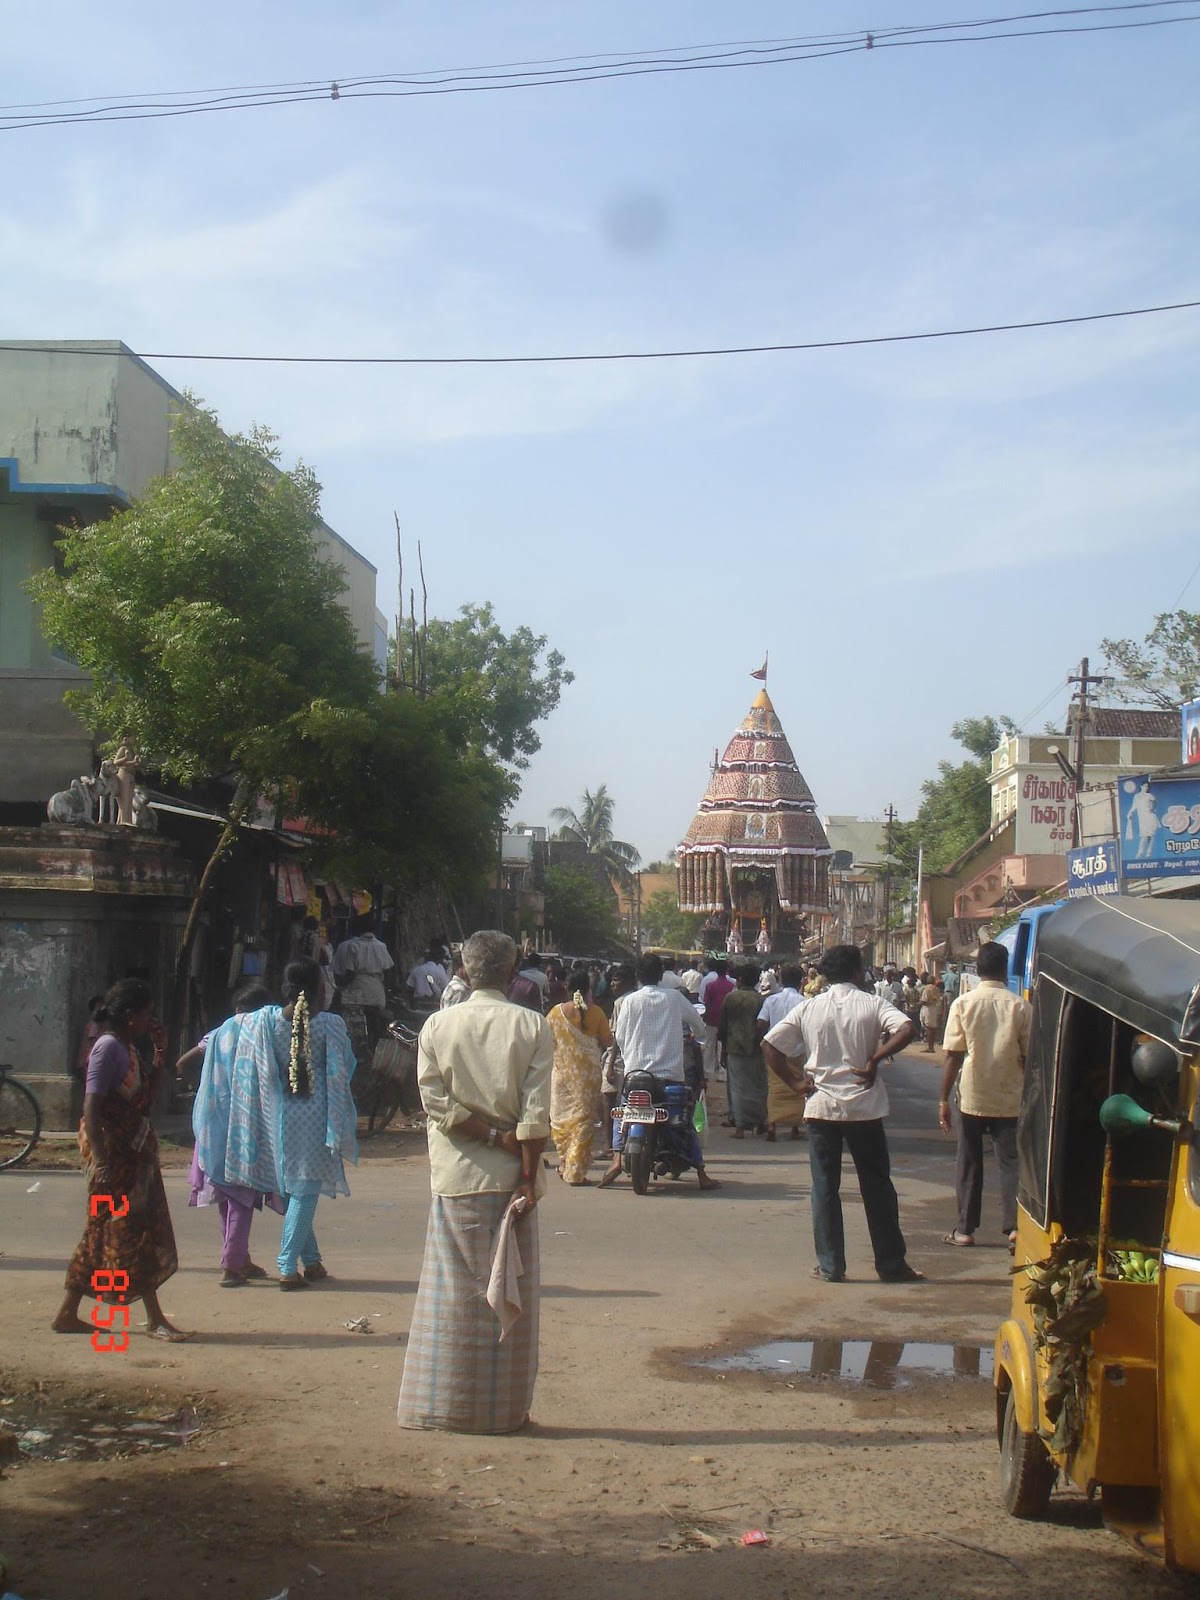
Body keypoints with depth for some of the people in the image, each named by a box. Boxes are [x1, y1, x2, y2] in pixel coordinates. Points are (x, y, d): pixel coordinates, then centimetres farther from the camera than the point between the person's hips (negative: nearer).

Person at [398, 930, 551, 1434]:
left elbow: (436, 1101, -7)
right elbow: (536, 1113, -9)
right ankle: (505, 1407, 12)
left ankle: (439, 1404, 11)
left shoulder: (438, 1025, 1)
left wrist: (490, 1133, -4)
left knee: (451, 1292, 8)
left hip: (455, 1178, 1)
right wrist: (528, 1177, -7)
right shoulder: (533, 1026, -4)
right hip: (510, 1177, -1)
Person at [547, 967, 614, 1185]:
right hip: (589, 1072, -1)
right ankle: (576, 1172, 0)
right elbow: (607, 1041, -2)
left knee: (561, 1117, 16)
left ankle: (564, 1164, 19)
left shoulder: (557, 1012, -4)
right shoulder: (596, 1012, -7)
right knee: (584, 1118, 3)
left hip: (563, 1071, 1)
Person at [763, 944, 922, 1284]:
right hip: (864, 1107, -1)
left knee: (825, 1187, 7)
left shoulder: (809, 1008, 3)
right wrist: (874, 1060, -13)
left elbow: (770, 1045, 0)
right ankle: (891, 1265, 13)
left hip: (820, 1107, 1)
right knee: (877, 1187, 8)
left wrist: (796, 1081, 3)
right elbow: (906, 1029, -20)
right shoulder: (872, 1004, -3)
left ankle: (830, 1265, 7)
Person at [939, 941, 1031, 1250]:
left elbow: (952, 1056, -7)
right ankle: (1014, 1225, -6)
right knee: (1010, 1161, 6)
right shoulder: (1020, 1006, -5)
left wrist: (944, 1099, -2)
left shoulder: (963, 1003, -6)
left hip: (972, 1097, 0)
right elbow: (1029, 1057, -2)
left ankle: (965, 1230, 14)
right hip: (1010, 1098, 0)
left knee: (969, 1164, 11)